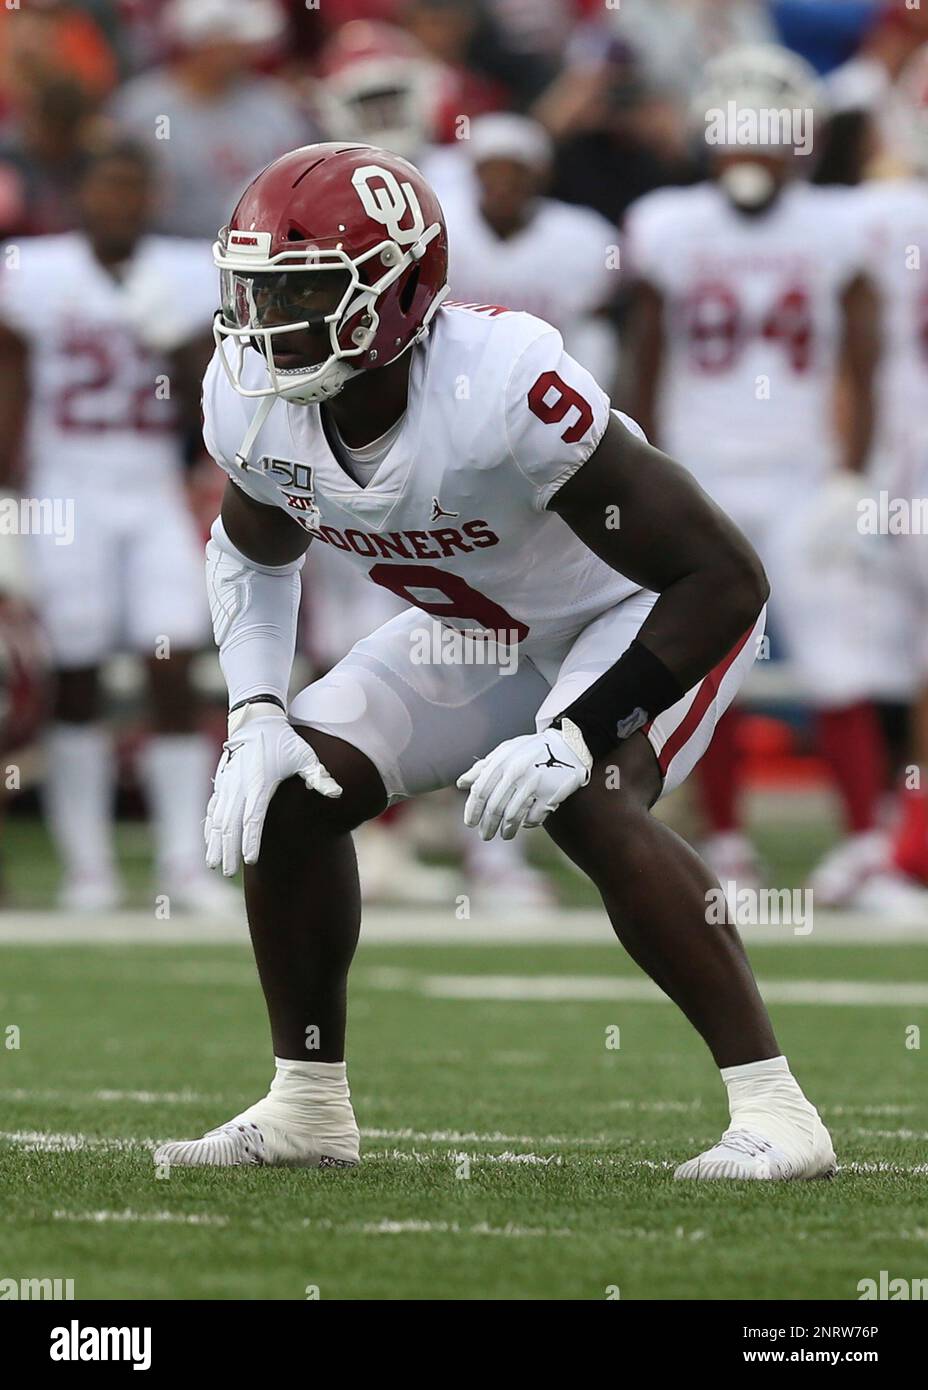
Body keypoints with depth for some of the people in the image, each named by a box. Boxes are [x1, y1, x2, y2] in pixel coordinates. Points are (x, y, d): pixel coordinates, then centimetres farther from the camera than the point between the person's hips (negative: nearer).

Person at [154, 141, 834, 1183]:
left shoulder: (506, 387, -39)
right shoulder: (252, 403, -18)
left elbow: (724, 576, -35)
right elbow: (251, 551, 8)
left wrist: (577, 737, -39)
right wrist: (254, 717, -8)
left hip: (650, 615, -7)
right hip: (477, 635, 7)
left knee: (584, 806, -31)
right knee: (287, 790, -6)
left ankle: (774, 1113, -25)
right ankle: (307, 1108, 11)